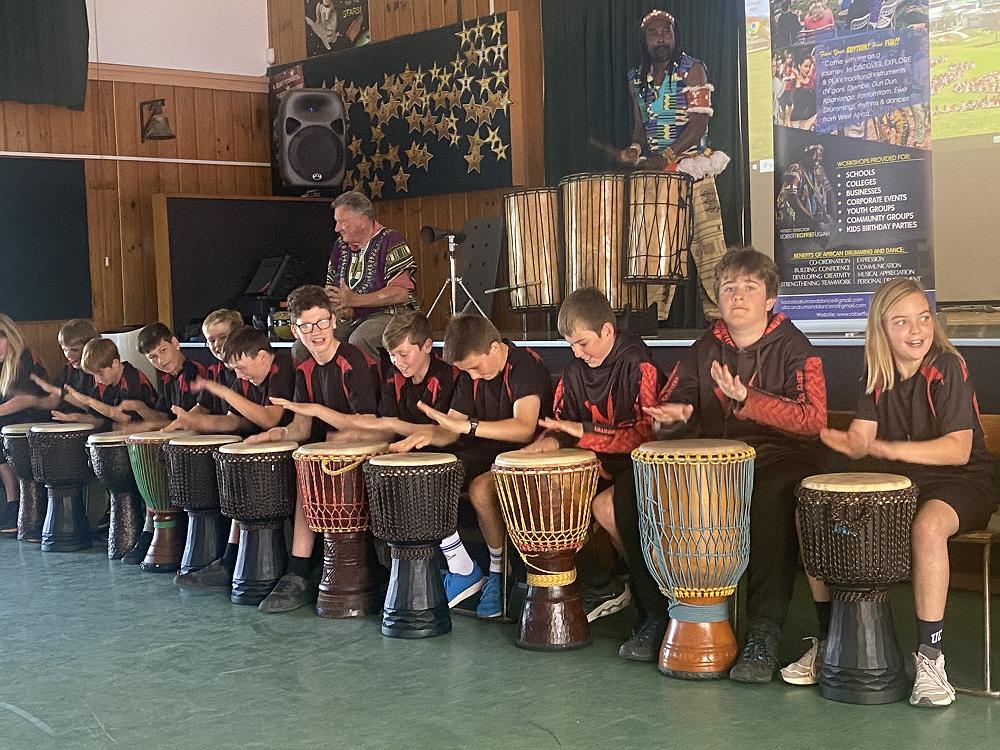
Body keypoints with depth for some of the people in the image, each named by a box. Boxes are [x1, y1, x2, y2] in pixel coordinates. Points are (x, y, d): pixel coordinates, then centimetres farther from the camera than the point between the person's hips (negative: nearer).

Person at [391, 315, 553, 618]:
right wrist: (429, 435, -20)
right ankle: (463, 570, 0)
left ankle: (499, 571, -11)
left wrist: (468, 426, -40)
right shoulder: (471, 375, 5)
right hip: (486, 451, 8)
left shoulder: (526, 366, -19)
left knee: (481, 488, -36)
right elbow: (451, 429, 5)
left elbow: (524, 428, -33)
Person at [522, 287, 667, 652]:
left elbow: (649, 431, -22)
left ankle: (656, 612, -21)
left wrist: (585, 431, -21)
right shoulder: (576, 370, 7)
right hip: (599, 461, 8)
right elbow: (562, 419, 17)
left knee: (606, 505, -33)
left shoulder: (638, 365, -15)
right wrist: (552, 439, -8)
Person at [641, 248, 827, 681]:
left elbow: (813, 419, -15)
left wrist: (747, 399, -25)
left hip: (778, 455, -5)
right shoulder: (704, 350, 12)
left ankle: (763, 636, -32)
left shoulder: (793, 348, -3)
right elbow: (669, 406, 18)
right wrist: (671, 417, -8)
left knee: (772, 501, -39)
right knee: (634, 491, -16)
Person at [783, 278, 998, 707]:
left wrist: (888, 448, -30)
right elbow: (859, 442, -3)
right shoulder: (877, 372, 3)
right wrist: (821, 433, -22)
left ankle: (930, 657, -26)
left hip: (961, 479, -6)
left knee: (928, 524, -39)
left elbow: (958, 450, -22)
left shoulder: (947, 367, -15)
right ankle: (827, 639, 1)